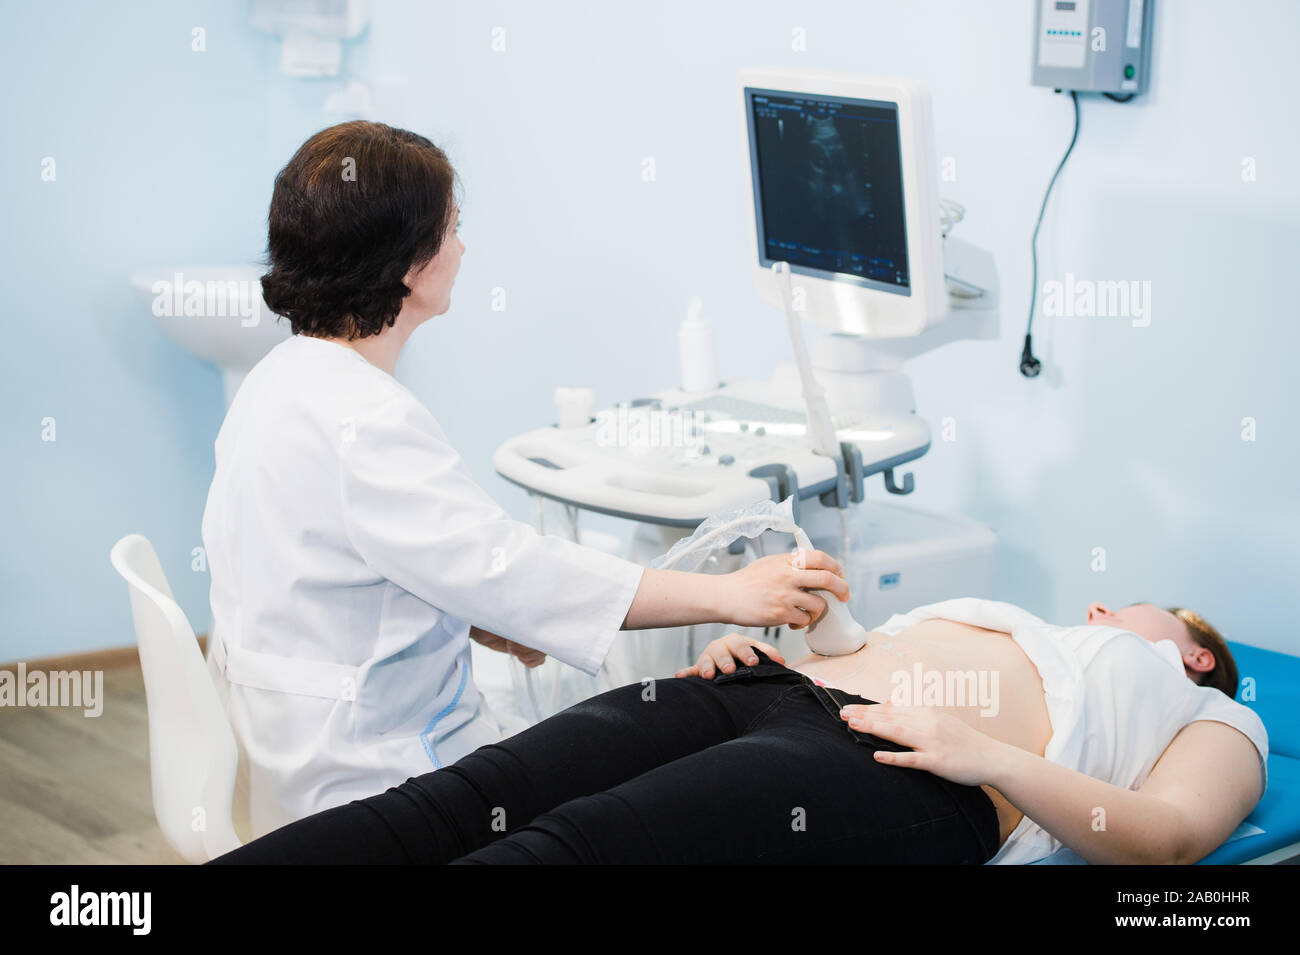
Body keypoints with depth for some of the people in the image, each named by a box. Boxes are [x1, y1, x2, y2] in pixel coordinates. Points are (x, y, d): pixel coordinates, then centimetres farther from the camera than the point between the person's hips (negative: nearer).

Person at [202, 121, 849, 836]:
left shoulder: (283, 377, 9)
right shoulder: (362, 423, -24)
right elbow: (504, 565, -27)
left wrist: (476, 616, 7)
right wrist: (728, 596, -24)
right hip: (359, 774, -10)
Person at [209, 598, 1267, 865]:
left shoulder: (1213, 719, 26)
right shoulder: (1004, 623, 42)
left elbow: (1168, 835, 3)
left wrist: (987, 754, -11)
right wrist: (755, 649, 10)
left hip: (899, 776, -6)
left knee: (568, 843, -32)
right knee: (454, 805, -21)